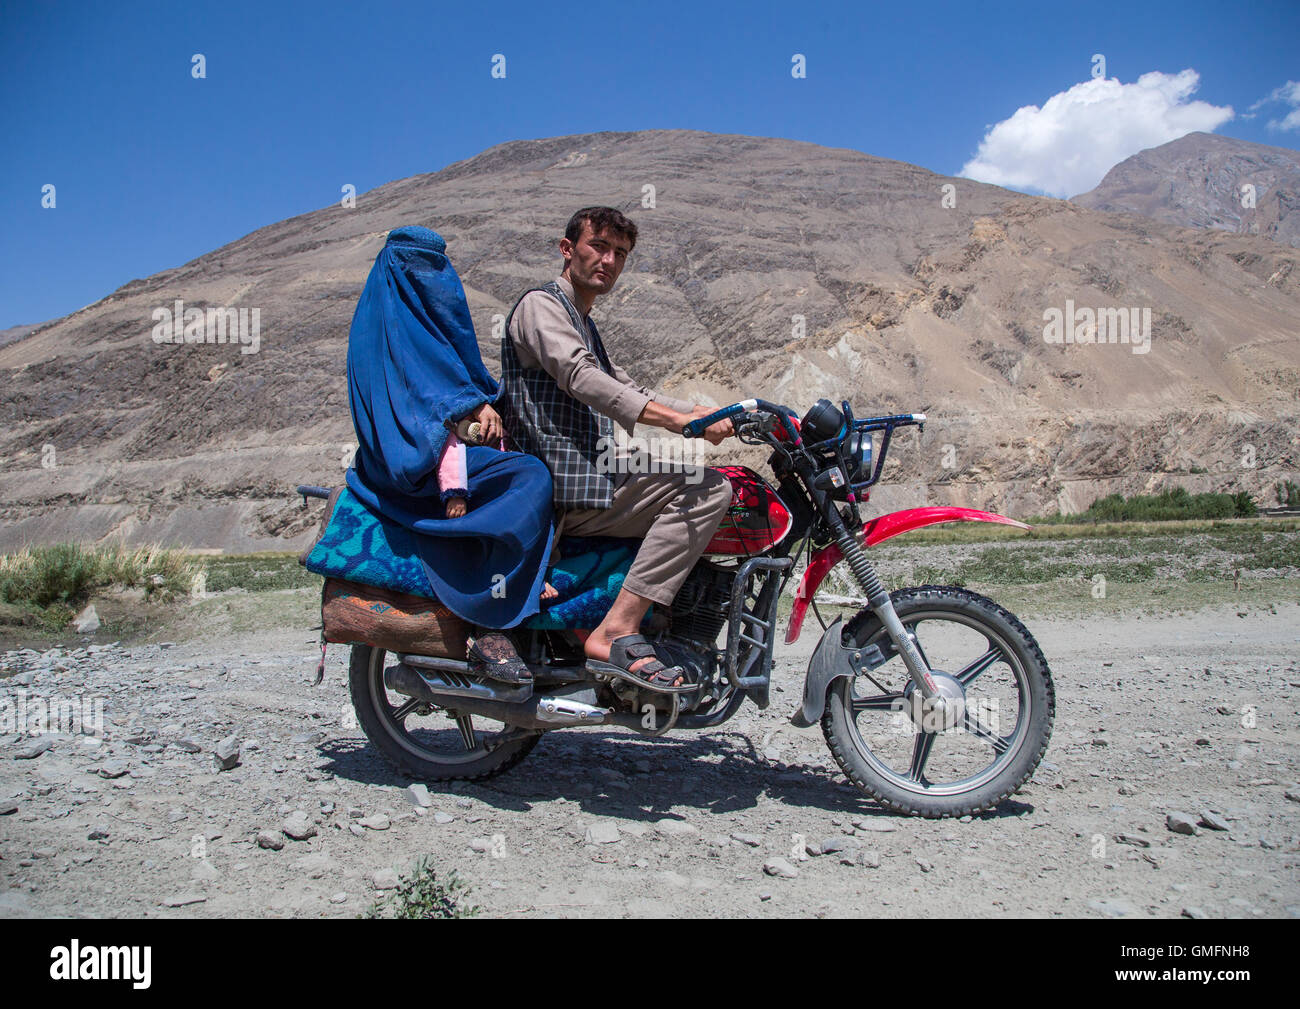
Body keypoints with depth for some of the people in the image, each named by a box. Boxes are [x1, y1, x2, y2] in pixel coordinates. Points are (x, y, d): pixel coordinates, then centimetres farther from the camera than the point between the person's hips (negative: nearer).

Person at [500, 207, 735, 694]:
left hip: (589, 476, 10)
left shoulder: (584, 324, 28)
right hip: (556, 488, -10)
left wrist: (707, 412, 12)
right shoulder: (540, 305, -4)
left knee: (705, 487, 14)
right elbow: (583, 379, -21)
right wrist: (679, 420, -30)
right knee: (707, 488, -21)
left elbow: (626, 388, 27)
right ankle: (615, 634, -25)